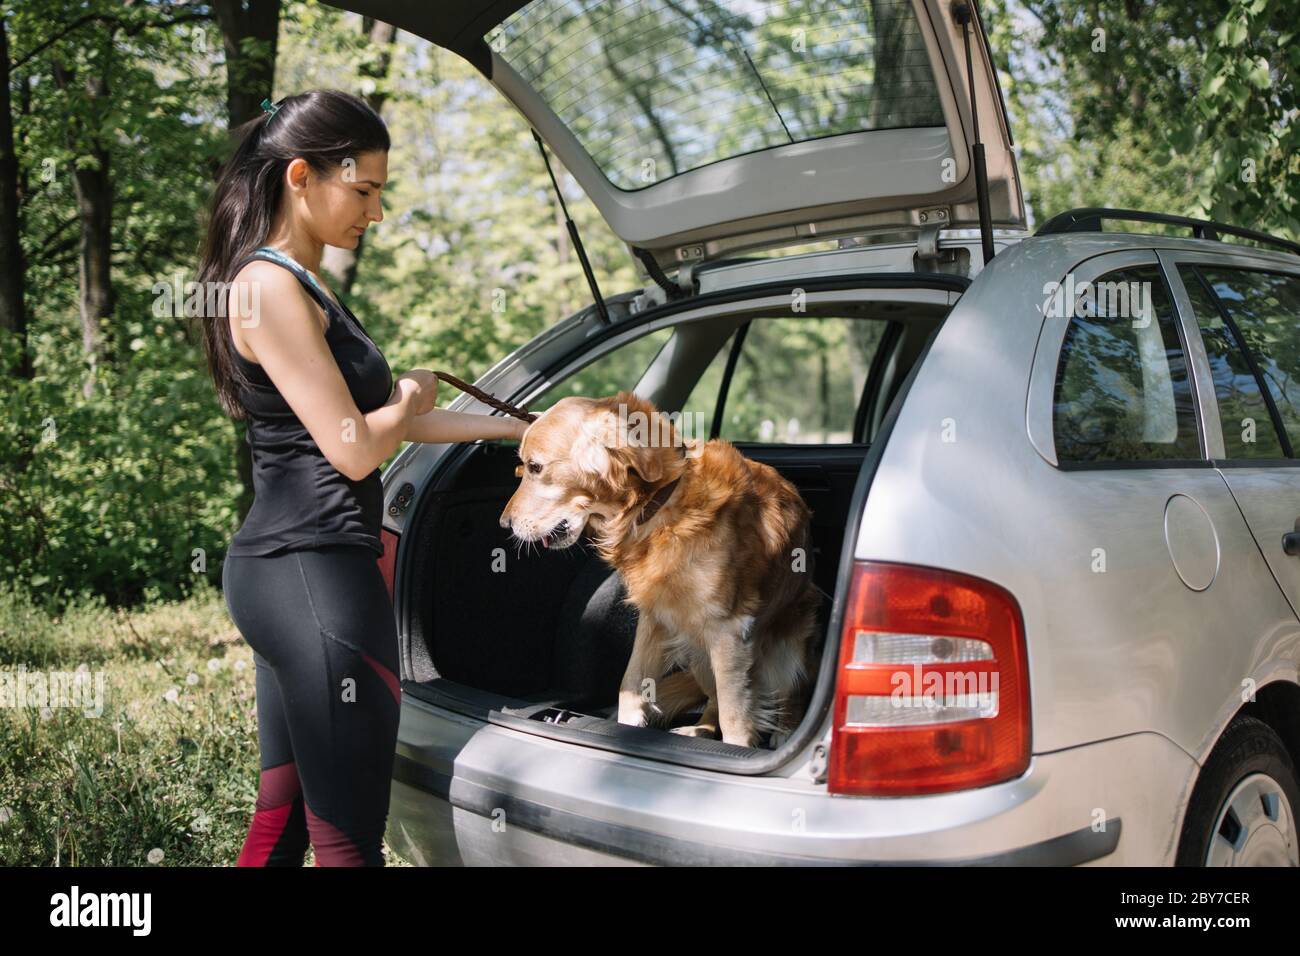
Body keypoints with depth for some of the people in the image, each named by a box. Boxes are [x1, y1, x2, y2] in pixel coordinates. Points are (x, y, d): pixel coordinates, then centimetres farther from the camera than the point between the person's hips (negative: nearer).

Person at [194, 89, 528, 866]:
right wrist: (413, 397, 3)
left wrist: (524, 427, 20)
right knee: (349, 834, -2)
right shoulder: (270, 286, -14)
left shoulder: (303, 286, 17)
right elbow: (353, 448, -18)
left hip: (286, 568, 10)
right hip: (313, 573, -10)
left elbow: (391, 419, 19)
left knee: (284, 816, 17)